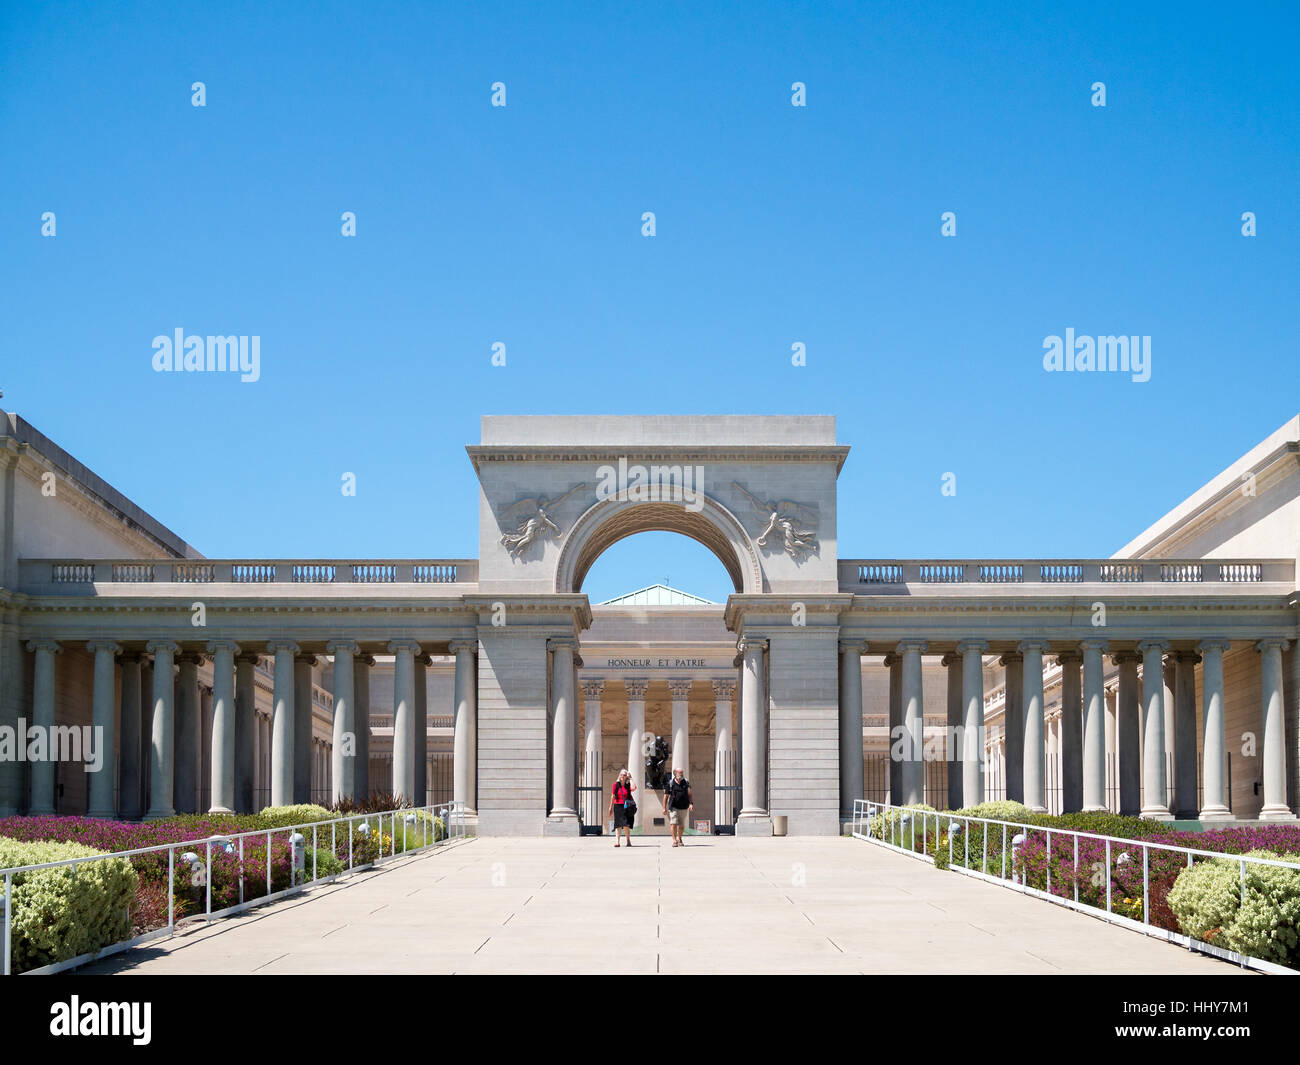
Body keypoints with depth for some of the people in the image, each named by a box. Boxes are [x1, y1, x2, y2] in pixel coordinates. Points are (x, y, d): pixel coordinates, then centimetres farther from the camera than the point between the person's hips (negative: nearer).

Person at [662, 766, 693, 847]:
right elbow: (666, 796, 3)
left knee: (681, 825, 10)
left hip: (684, 808, 2)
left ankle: (679, 839, 30)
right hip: (674, 807, -2)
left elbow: (689, 794, -1)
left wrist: (691, 804, -17)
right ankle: (674, 840, -8)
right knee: (674, 823, -14)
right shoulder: (670, 783, -1)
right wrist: (664, 808, 0)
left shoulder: (686, 782, 4)